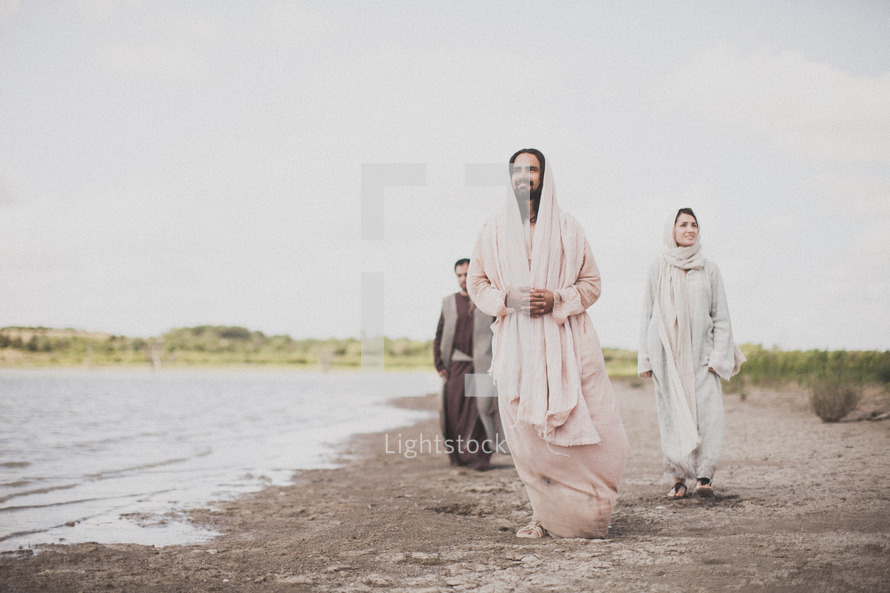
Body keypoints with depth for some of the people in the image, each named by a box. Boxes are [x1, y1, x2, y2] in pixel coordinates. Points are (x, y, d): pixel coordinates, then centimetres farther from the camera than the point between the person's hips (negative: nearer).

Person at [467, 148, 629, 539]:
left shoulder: (567, 229, 7)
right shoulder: (494, 231, 10)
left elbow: (591, 282, 8)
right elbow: (476, 283, 12)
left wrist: (557, 299, -11)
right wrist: (507, 298, -8)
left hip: (566, 341, -1)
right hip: (516, 344, 1)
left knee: (592, 429, -7)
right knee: (527, 432, -2)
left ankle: (585, 514, 11)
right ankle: (546, 515, 12)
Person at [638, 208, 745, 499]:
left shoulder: (709, 269, 10)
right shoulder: (658, 268, 8)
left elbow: (720, 316, 9)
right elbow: (648, 314, 9)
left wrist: (719, 356, -2)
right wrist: (646, 357, 4)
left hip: (701, 353, 1)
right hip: (667, 353, -1)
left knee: (706, 411, -11)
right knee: (672, 413, -3)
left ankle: (704, 475, -6)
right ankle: (678, 477, 1)